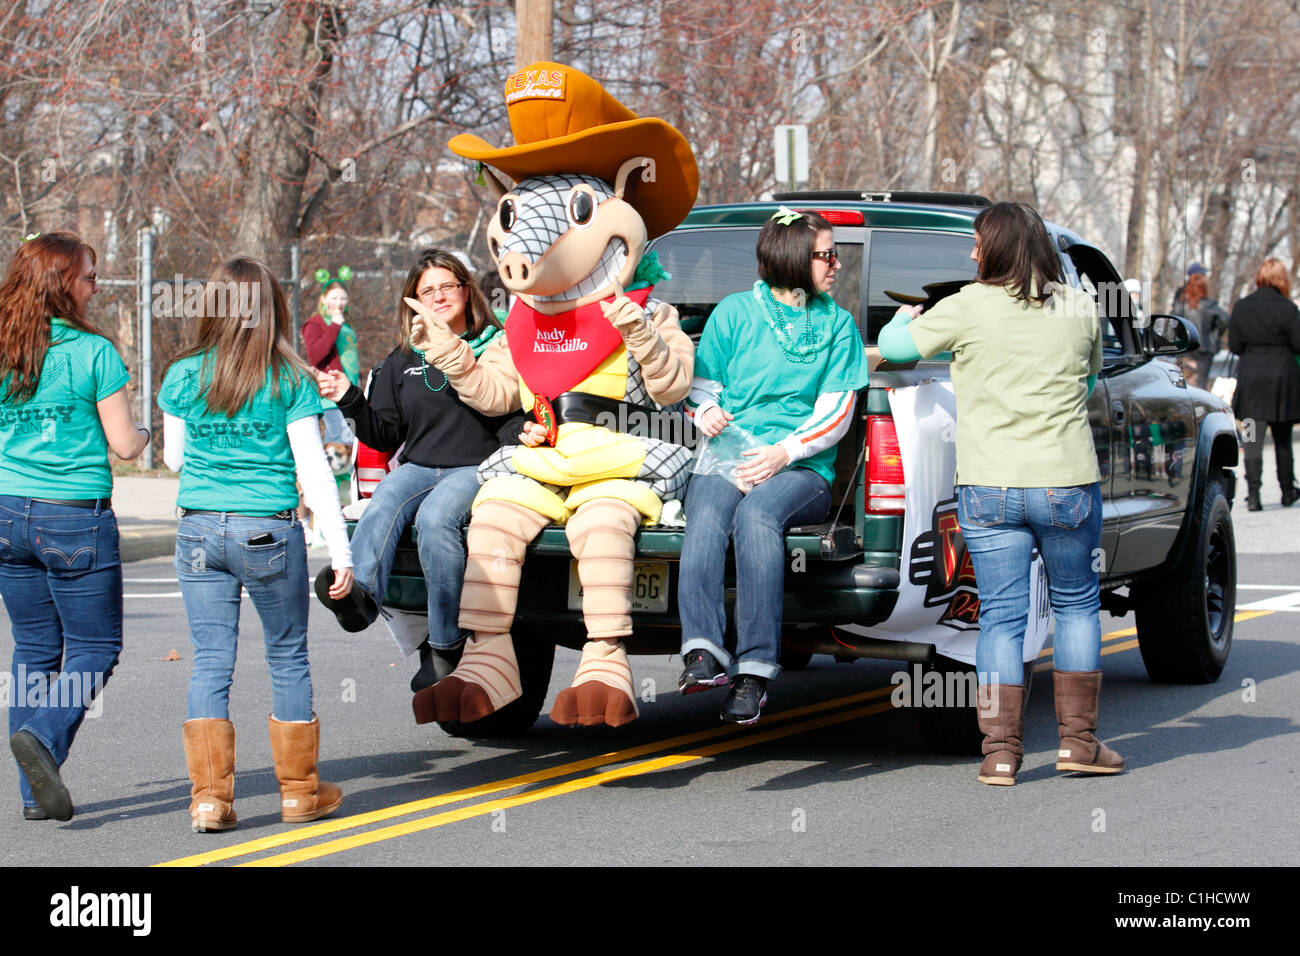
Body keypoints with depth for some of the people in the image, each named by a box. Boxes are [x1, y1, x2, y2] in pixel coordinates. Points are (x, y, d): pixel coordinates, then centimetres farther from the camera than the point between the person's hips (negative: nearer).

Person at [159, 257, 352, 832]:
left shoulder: (184, 376, 2)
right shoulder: (290, 380, -5)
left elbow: (174, 459, 12)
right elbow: (313, 469, -6)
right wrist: (340, 549, -4)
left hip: (200, 531, 2)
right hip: (270, 530, -2)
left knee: (210, 662, 5)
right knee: (288, 658, 11)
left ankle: (209, 796, -1)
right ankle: (299, 790, 18)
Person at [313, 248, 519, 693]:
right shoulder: (402, 362, 20)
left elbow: (515, 419, 6)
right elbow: (385, 436, 17)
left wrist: (521, 437, -18)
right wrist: (352, 402, 1)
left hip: (477, 468, -4)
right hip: (418, 466, 4)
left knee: (435, 517, -35)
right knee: (381, 509, -31)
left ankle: (444, 647, -32)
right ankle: (359, 593, -59)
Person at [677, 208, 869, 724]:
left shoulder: (837, 324, 15)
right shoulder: (734, 313, 14)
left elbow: (835, 414, 7)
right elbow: (701, 386, 15)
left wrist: (784, 452, -11)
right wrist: (707, 411, -11)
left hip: (802, 469, -1)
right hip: (727, 458, 1)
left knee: (757, 513, -36)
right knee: (707, 512, -35)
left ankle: (754, 671, -41)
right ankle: (702, 652, -49)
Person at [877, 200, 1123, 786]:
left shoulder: (970, 307, -5)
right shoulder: (1080, 309, 3)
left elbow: (892, 346, 6)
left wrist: (905, 317, 28)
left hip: (989, 489, -1)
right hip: (1068, 484, 1)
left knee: (1001, 617, 4)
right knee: (1076, 605, 18)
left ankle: (1001, 752, 1)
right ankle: (1078, 740, 16)